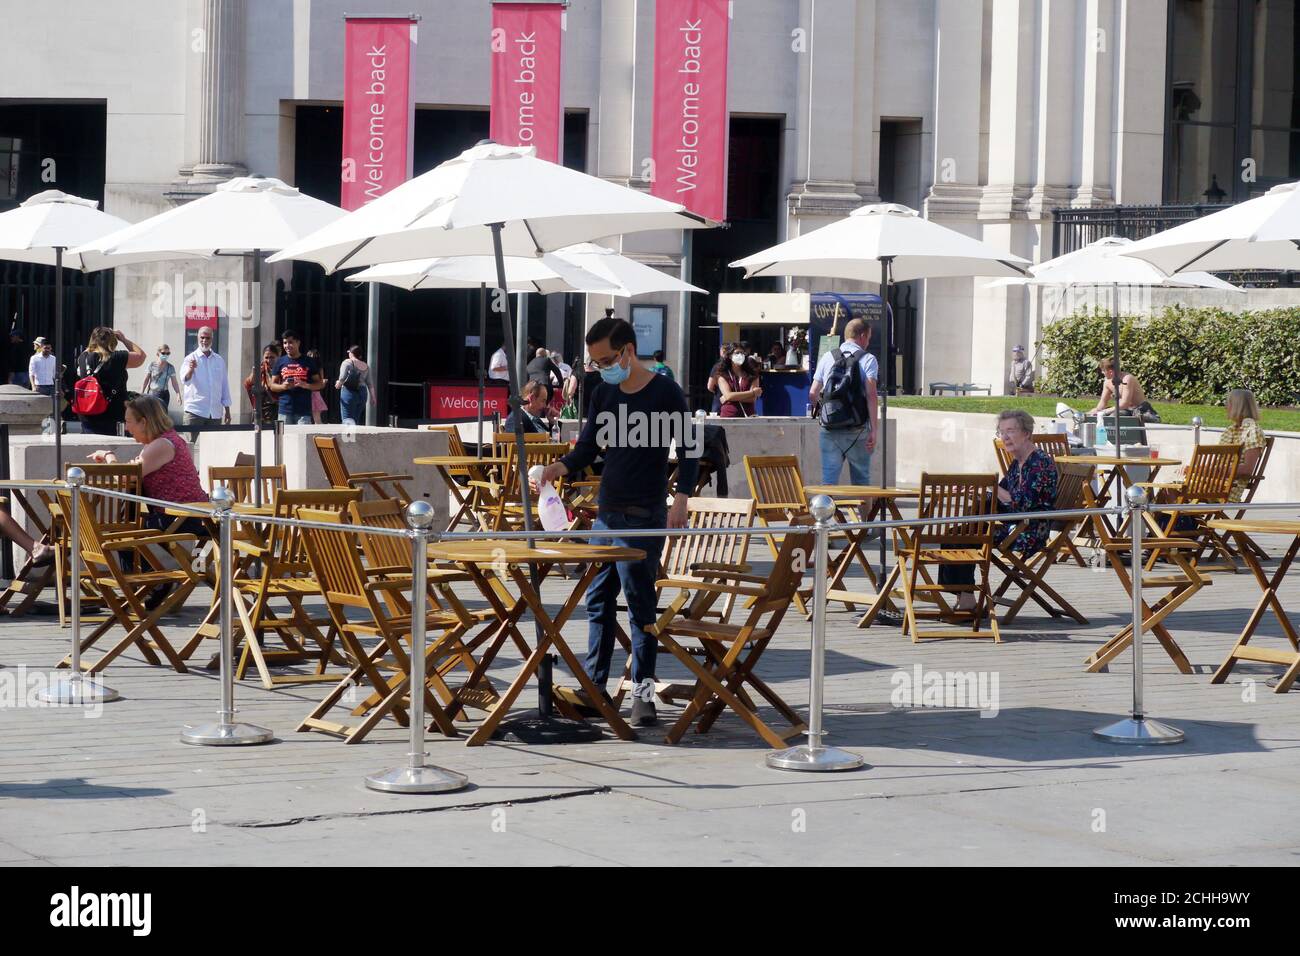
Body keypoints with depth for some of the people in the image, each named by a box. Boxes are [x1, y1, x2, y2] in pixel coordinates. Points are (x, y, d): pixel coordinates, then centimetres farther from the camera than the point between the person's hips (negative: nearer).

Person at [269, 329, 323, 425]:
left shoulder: (309, 362, 6)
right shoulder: (280, 362, 10)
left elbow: (319, 384, 7)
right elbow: (272, 386, 12)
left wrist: (306, 385, -12)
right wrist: (283, 386, -10)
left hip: (304, 411, -2)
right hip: (285, 411, 2)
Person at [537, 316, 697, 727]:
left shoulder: (665, 393, -8)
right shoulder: (604, 393, 10)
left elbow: (689, 450, -6)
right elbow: (588, 447, 12)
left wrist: (681, 498, -17)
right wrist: (561, 466, -9)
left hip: (643, 519, -7)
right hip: (606, 513, 7)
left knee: (640, 604, -6)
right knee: (599, 602, 10)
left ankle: (643, 693, -2)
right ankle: (595, 686, 17)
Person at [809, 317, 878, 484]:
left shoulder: (828, 357, 8)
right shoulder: (868, 359, -1)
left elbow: (813, 394, 6)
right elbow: (871, 395, -12)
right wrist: (873, 430, -12)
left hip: (829, 428, 2)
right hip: (857, 429, -2)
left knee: (829, 478, 3)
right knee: (861, 478, 8)